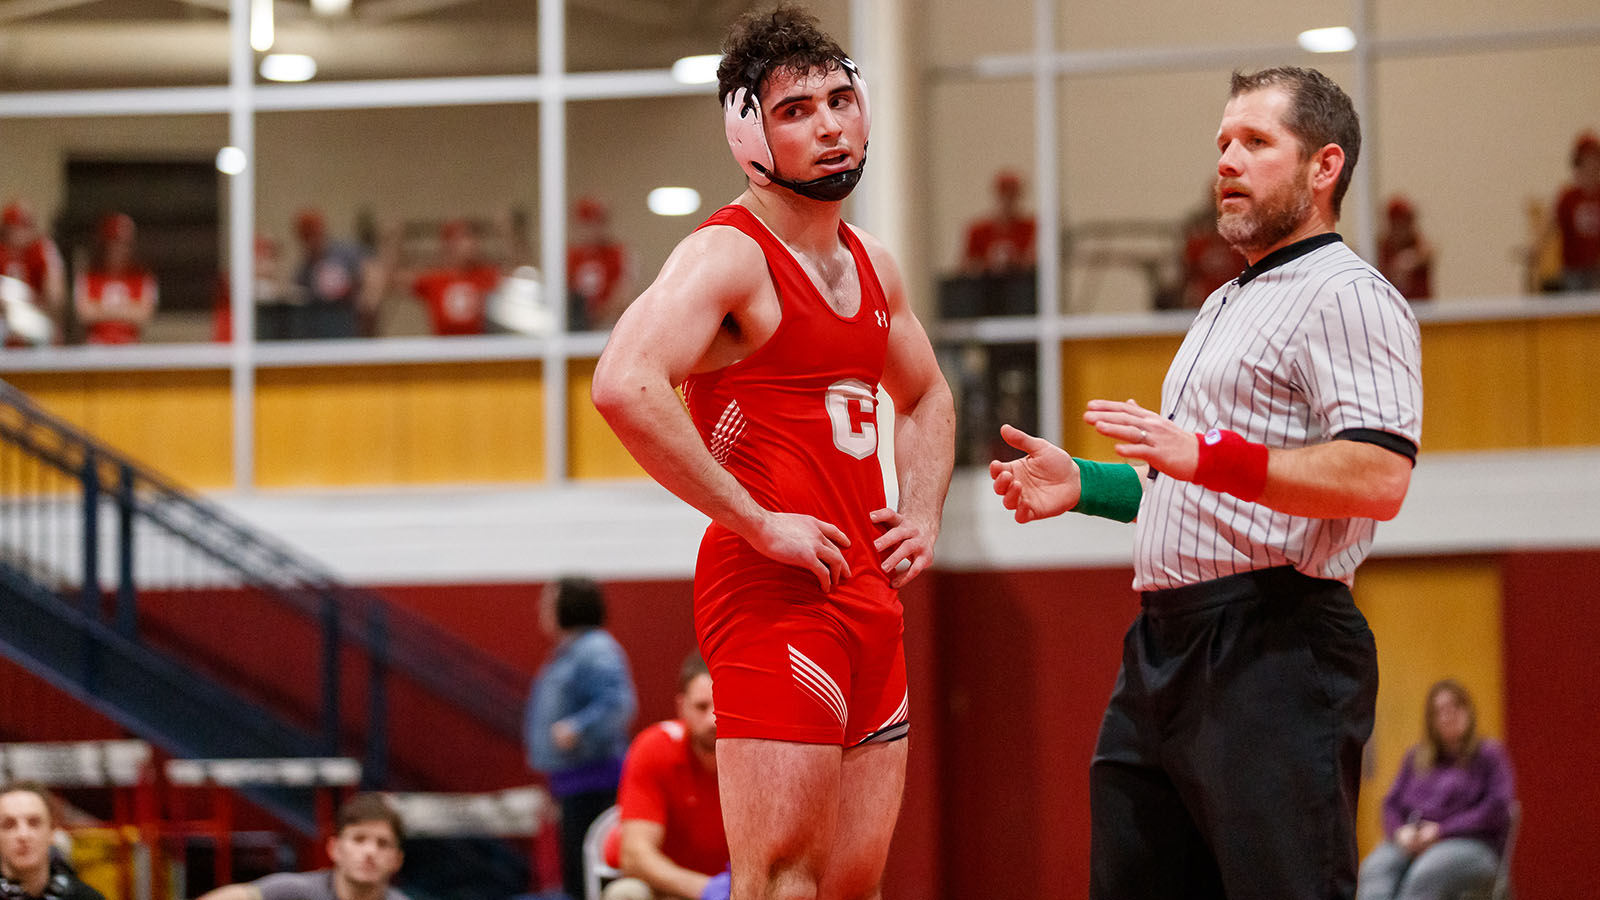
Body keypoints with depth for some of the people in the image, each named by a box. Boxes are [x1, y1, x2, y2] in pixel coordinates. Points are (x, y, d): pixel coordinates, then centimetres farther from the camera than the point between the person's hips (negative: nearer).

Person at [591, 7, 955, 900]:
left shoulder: (874, 266, 17)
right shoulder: (728, 254, -10)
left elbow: (926, 399, 35)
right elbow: (625, 386, -27)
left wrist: (923, 516, 16)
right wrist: (758, 524, -22)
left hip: (868, 595, 9)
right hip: (774, 595, -9)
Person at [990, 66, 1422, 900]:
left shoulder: (1347, 295, -6)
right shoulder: (1224, 307, 27)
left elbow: (1379, 476, -21)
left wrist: (1207, 457, -27)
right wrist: (1083, 486, 21)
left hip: (1274, 653, -10)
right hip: (1163, 646, 10)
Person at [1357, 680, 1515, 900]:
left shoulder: (1489, 754, 9)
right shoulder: (1416, 757, 25)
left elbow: (1497, 807, -4)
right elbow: (1391, 804, 18)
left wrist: (1441, 831, -11)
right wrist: (1401, 831, -6)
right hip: (1412, 843, 4)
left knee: (1425, 875, -39)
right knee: (1375, 869, -32)